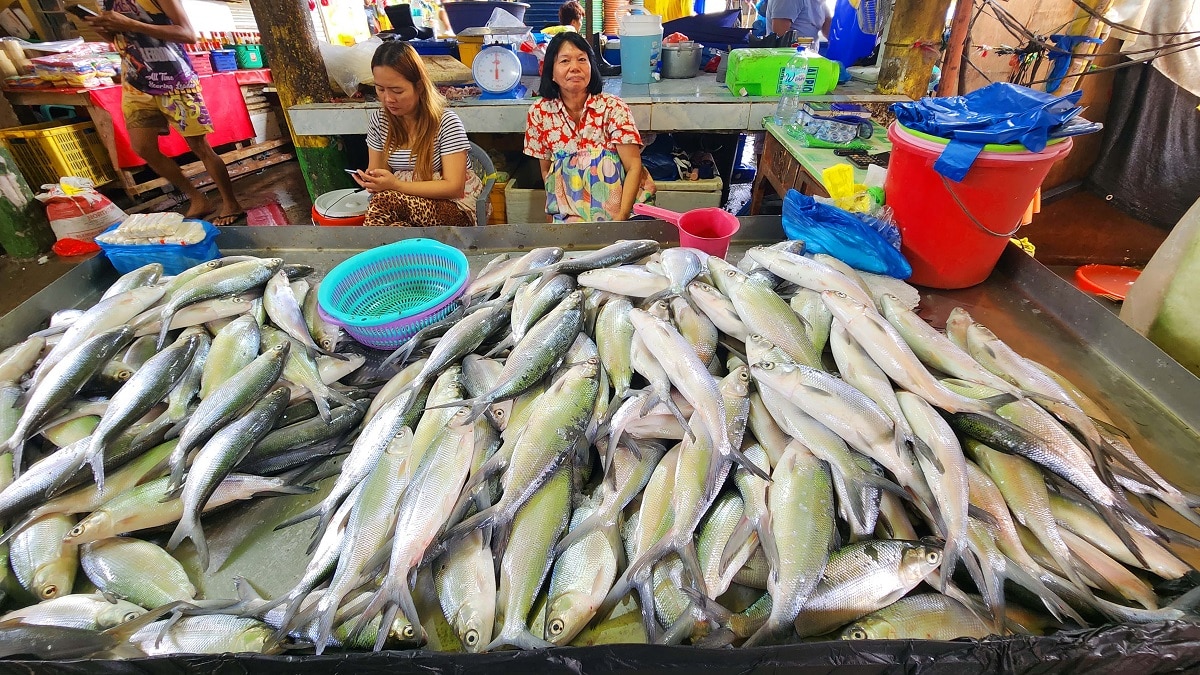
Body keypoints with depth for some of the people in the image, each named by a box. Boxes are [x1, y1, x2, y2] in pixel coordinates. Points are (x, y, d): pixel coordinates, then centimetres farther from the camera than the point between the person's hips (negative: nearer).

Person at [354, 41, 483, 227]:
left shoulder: (447, 123, -12)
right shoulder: (379, 121, 4)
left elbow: (454, 187, -16)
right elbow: (376, 170, 12)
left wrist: (396, 185, -26)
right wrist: (370, 180, -14)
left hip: (454, 206, -4)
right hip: (403, 204, 4)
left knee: (384, 201, -31)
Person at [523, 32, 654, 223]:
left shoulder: (613, 107, -6)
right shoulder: (539, 113, 0)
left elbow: (634, 167, -8)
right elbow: (546, 170, 9)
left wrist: (620, 219, -19)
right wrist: (566, 212, -5)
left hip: (622, 209, -1)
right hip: (570, 216, 1)